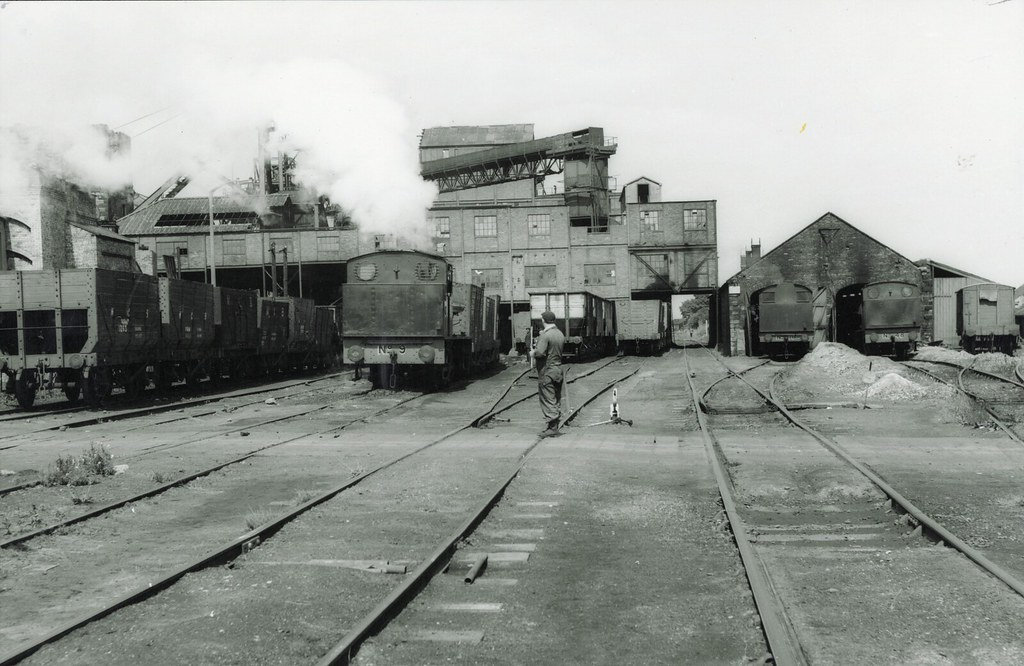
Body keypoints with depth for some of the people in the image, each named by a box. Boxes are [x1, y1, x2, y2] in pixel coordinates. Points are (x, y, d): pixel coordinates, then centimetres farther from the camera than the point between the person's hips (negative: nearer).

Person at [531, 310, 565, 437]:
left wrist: (533, 353, -4)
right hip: (558, 369, 8)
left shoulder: (545, 335, -16)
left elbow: (540, 352, -26)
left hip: (547, 371, -8)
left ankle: (552, 426, -6)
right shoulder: (560, 334, 9)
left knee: (548, 399, -4)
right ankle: (555, 425, 20)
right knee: (556, 399, 13)